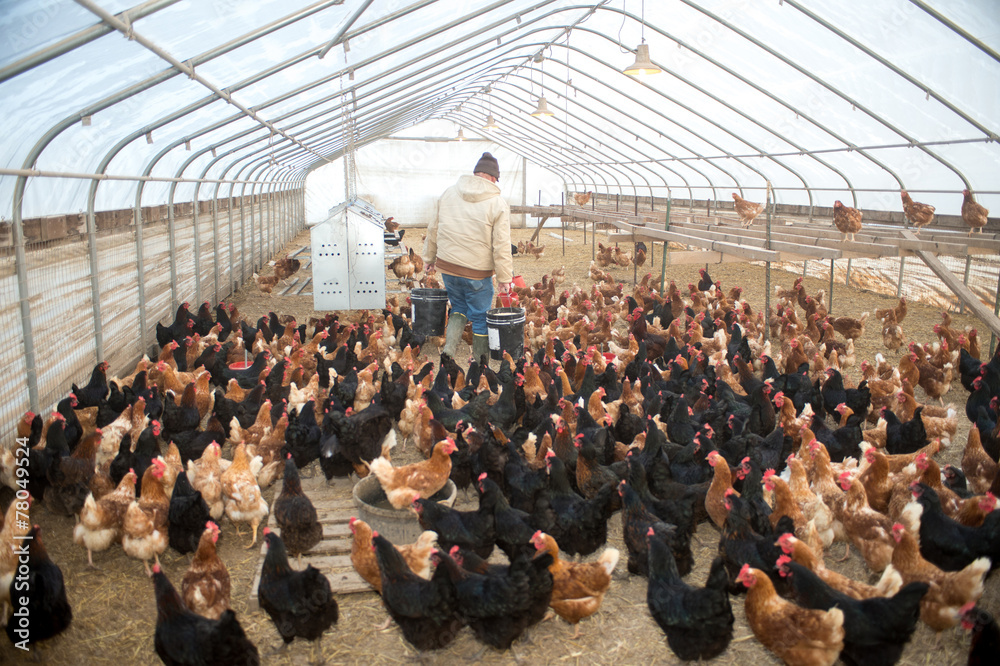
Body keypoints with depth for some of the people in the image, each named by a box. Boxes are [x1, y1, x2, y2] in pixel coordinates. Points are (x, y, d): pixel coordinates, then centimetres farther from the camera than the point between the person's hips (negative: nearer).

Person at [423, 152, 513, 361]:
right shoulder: (498, 203, -9)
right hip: (477, 273, -4)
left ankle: (449, 349, 6)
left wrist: (429, 257, 25)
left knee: (459, 308, 23)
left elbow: (433, 230, 13)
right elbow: (501, 245, -11)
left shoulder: (449, 194, 5)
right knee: (480, 318, 12)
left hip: (447, 267, 4)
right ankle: (480, 363, 22)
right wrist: (504, 277, -5)